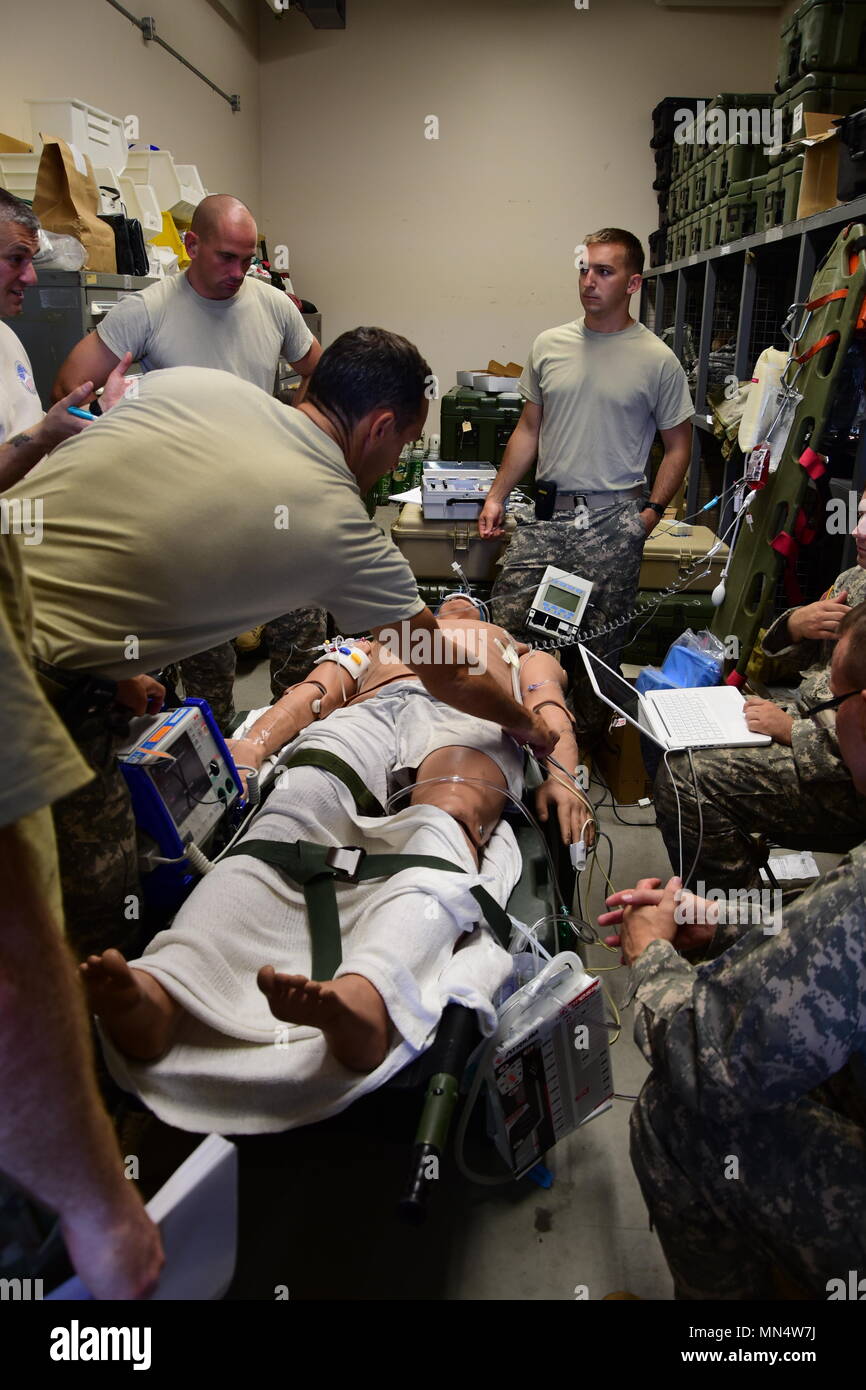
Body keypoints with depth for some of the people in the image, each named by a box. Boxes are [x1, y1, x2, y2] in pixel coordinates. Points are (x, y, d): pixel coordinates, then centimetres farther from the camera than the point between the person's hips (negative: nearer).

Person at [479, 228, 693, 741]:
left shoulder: (657, 360, 0)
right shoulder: (549, 345, 10)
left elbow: (678, 444, 6)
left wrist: (653, 509, -6)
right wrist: (497, 496, 12)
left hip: (613, 518, -3)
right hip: (547, 508, 3)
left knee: (601, 643, 2)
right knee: (509, 623, -1)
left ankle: (587, 739, 21)